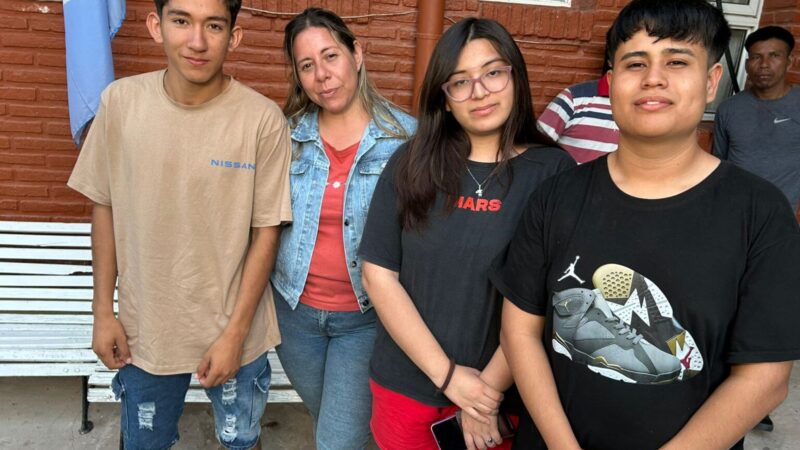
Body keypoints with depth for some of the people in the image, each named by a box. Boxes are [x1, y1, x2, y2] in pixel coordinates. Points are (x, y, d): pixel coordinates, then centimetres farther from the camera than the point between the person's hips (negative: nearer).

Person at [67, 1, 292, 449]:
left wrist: (235, 332, -11)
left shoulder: (263, 119, -17)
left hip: (233, 330, -2)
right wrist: (103, 310, 2)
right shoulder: (120, 102, -9)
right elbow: (105, 207, 1)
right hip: (144, 330, 2)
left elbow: (267, 230, -11)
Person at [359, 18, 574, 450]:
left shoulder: (553, 171, -8)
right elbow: (379, 275, -6)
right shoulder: (412, 163, -3)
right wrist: (448, 376, -11)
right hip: (404, 388, 2)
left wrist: (488, 390, -11)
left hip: (502, 395, -1)